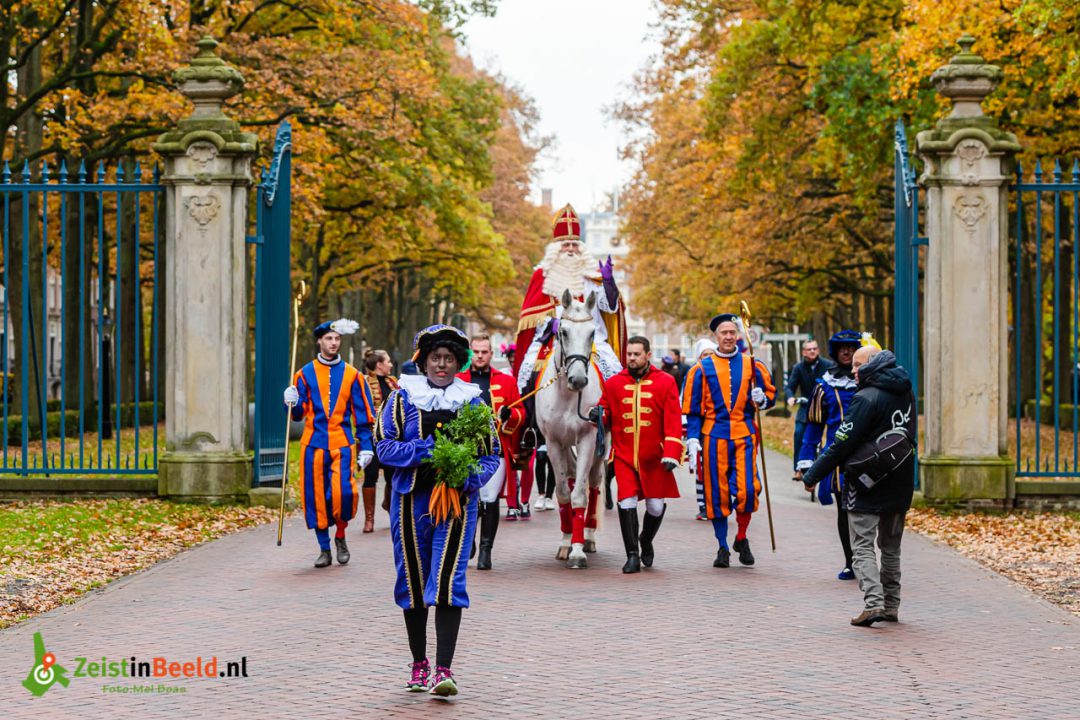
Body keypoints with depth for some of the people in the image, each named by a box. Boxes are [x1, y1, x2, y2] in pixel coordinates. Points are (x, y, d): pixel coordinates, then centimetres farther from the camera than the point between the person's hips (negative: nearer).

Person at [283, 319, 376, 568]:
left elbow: (363, 413, 8)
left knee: (343, 492, -17)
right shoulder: (305, 373, 8)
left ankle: (340, 536, 10)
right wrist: (293, 403, -13)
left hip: (342, 444, -1)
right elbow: (299, 413, 10)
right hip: (314, 444, 1)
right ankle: (324, 549, 14)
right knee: (316, 496, 1)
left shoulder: (351, 374, 6)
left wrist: (366, 445, 1)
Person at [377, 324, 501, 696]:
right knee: (413, 581, 8)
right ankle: (419, 664, 22)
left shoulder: (473, 401, 7)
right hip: (412, 501, 1)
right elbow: (384, 445, -3)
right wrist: (427, 451, -17)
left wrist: (471, 480, -13)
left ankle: (444, 670, -15)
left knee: (448, 580, -13)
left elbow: (491, 455, 7)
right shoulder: (403, 396, 4)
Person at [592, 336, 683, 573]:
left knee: (656, 506, 4)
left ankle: (646, 541, 34)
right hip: (624, 455, 1)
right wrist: (598, 415, -10)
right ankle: (633, 555, -2)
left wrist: (671, 453, -12)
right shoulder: (613, 384, 7)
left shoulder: (666, 382, 1)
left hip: (653, 457, -1)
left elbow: (673, 421, -3)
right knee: (627, 502, -10)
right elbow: (607, 414, 15)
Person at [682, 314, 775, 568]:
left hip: (744, 435, 0)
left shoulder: (752, 365, 9)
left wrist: (762, 399, -5)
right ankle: (723, 548, 14)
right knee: (717, 492, 2)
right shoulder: (703, 368, 5)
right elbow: (692, 407, 6)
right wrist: (692, 439, -3)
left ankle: (741, 538, 14)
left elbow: (770, 392, 19)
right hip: (714, 435, 0)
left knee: (747, 489, -11)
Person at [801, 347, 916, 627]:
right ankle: (891, 606, 19)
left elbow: (841, 444, -16)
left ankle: (873, 602, -17)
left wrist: (812, 476, -7)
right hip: (900, 485, 7)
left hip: (867, 487, -7)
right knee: (891, 548, 16)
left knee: (863, 546, -3)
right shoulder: (905, 392, 8)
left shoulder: (867, 398, -17)